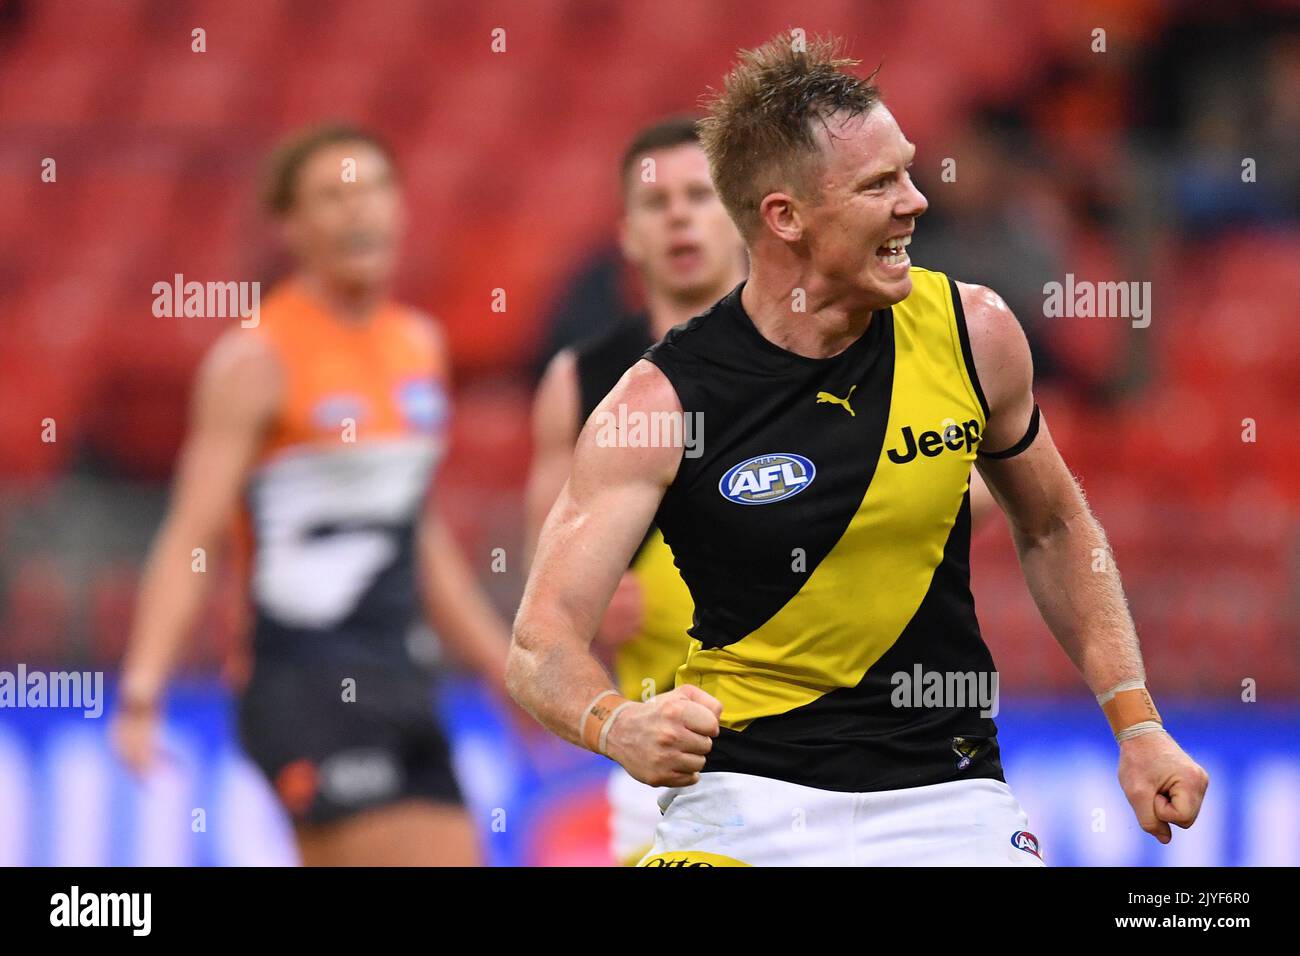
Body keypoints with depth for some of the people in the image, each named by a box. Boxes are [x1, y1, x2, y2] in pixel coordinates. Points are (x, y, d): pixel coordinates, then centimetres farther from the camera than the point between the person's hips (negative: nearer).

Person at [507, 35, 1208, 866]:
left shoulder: (974, 334, -2)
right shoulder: (664, 401, -12)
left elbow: (1054, 529, 16)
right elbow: (543, 641, -15)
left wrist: (1136, 722, 8)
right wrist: (619, 725, -37)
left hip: (946, 791, 2)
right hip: (746, 794, -2)